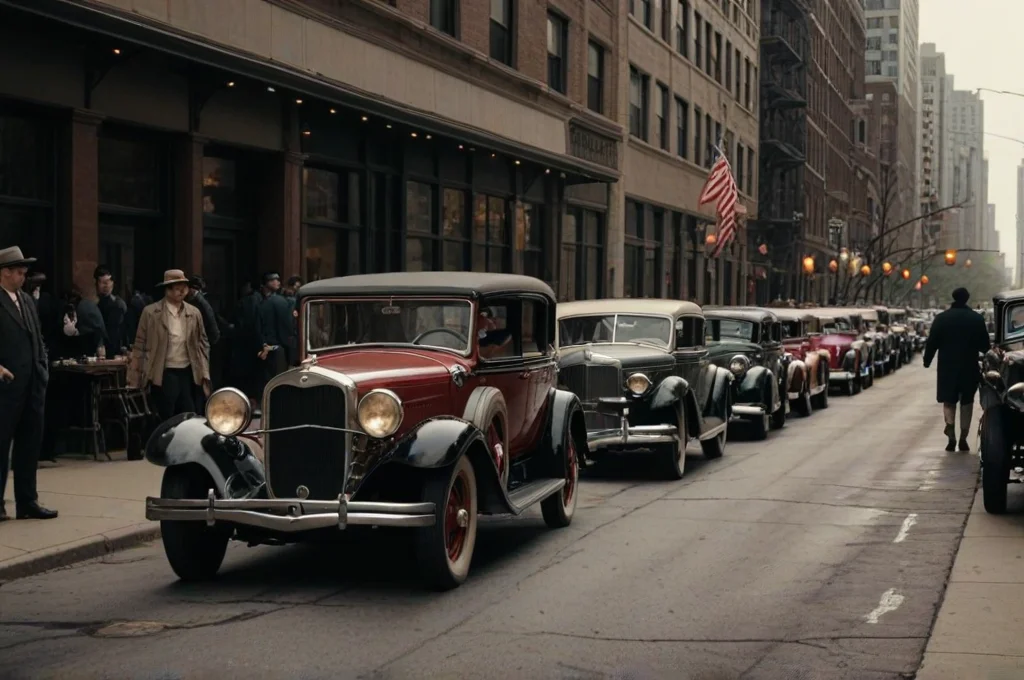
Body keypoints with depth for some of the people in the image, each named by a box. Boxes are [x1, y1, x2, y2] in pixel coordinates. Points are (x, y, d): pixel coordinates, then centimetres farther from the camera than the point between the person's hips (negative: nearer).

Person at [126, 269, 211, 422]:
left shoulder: (194, 313, 7)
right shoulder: (151, 312, -4)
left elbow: (203, 344, 11)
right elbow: (139, 345, -1)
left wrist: (205, 376, 5)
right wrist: (134, 378, -4)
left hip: (188, 373, 3)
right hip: (164, 374, -3)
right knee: (165, 421, -1)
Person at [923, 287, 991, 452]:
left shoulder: (941, 318, -4)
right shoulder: (977, 318, -2)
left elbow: (932, 343, -5)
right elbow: (984, 345, 0)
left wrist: (927, 361, 8)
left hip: (947, 367, 0)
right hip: (970, 367, 0)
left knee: (949, 401, 8)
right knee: (967, 402, 12)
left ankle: (951, 436, -14)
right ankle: (963, 438, 9)